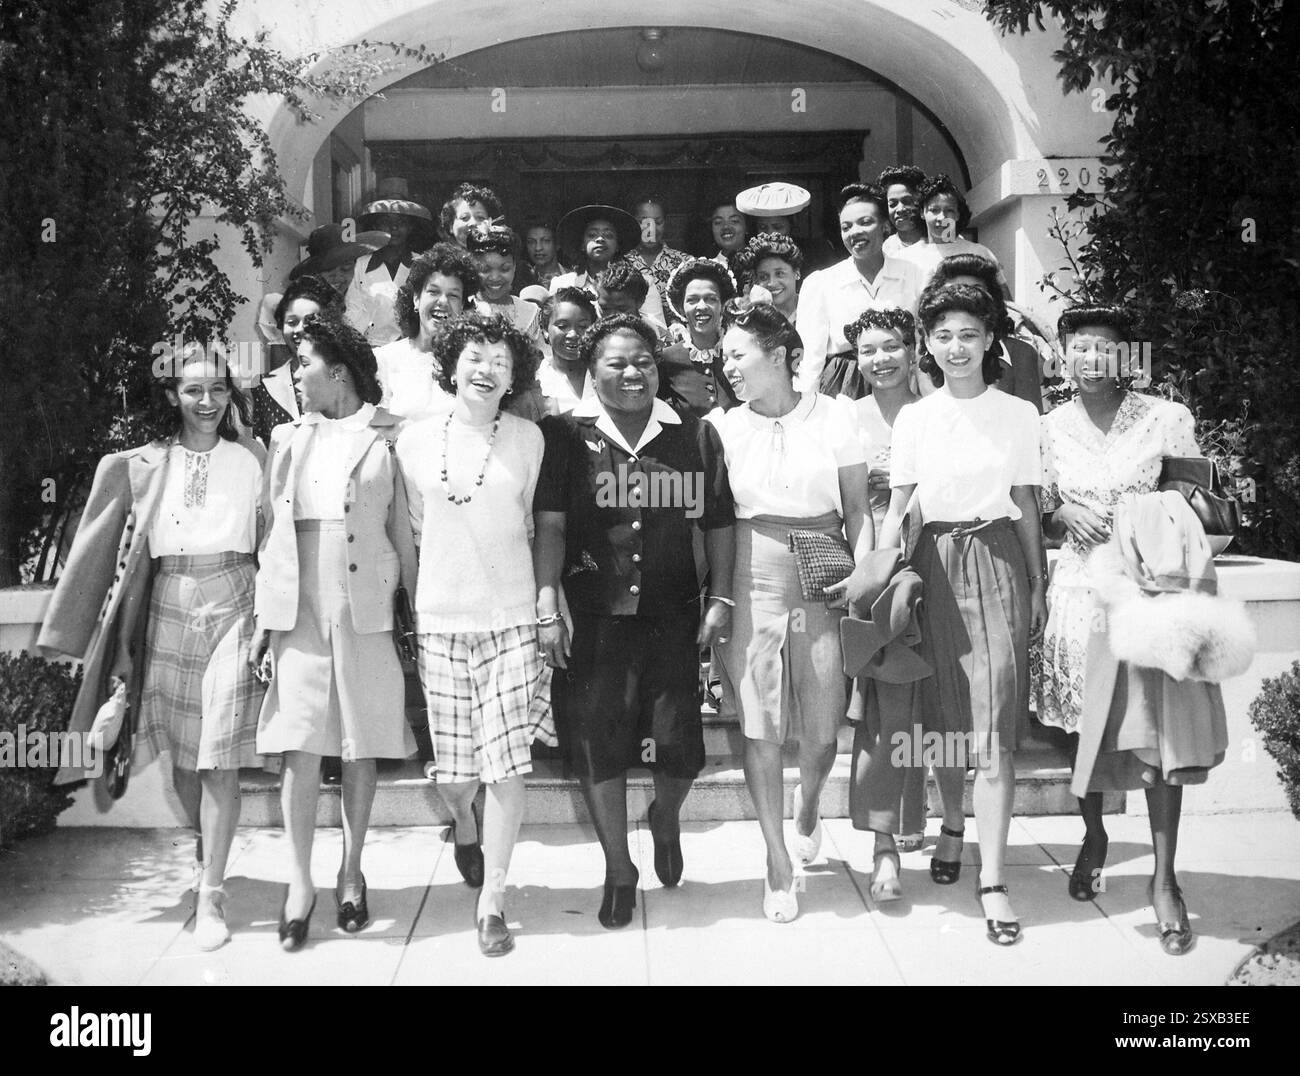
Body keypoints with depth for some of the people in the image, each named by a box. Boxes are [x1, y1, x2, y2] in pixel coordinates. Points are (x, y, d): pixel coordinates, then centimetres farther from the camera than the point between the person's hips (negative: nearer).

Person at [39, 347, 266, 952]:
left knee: (220, 755, -7)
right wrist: (69, 629, 9)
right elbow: (98, 548, 10)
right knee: (180, 750, 10)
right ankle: (204, 846, 36)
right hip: (167, 609, 2)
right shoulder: (140, 466, 7)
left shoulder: (251, 459, 4)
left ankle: (211, 895, 0)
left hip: (232, 606, -2)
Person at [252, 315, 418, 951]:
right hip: (298, 611, 2)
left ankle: (351, 873, 21)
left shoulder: (385, 439, 3)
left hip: (367, 611, -2)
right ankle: (300, 882, 8)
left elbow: (403, 533, 4)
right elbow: (272, 534, 10)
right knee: (300, 749, -2)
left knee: (360, 749, 6)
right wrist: (264, 622, 5)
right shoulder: (287, 439, 11)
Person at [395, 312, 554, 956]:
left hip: (510, 618, -1)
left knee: (507, 768, -5)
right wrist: (413, 600, 11)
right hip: (440, 619, 1)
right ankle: (463, 822, 42)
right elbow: (414, 528, 12)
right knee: (454, 769, 6)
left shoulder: (527, 438, 2)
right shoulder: (414, 441, 3)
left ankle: (492, 902, 9)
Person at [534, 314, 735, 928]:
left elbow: (719, 523, 9)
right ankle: (619, 868, 22)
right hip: (593, 616, -1)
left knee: (679, 743, 0)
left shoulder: (694, 436, 6)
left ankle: (665, 819, 37)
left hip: (672, 616, 1)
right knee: (597, 740, 2)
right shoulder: (565, 435, 1)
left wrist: (720, 599, 1)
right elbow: (550, 525, -4)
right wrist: (547, 609, -10)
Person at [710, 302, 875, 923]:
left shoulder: (832, 417, 1)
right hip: (750, 584, 1)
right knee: (759, 725, 1)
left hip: (821, 585, 0)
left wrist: (861, 574, -10)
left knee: (822, 728, 2)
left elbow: (858, 510, 4)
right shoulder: (722, 426, 4)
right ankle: (778, 859, 16)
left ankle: (807, 805, 37)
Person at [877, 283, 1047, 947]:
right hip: (935, 562, 1)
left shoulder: (1017, 415, 4)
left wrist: (1038, 587, 7)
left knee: (996, 721, -8)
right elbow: (895, 510, 4)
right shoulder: (914, 418, 5)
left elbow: (1026, 507, 8)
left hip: (998, 559, -1)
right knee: (943, 711, 10)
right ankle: (952, 823, 36)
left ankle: (992, 878, -5)